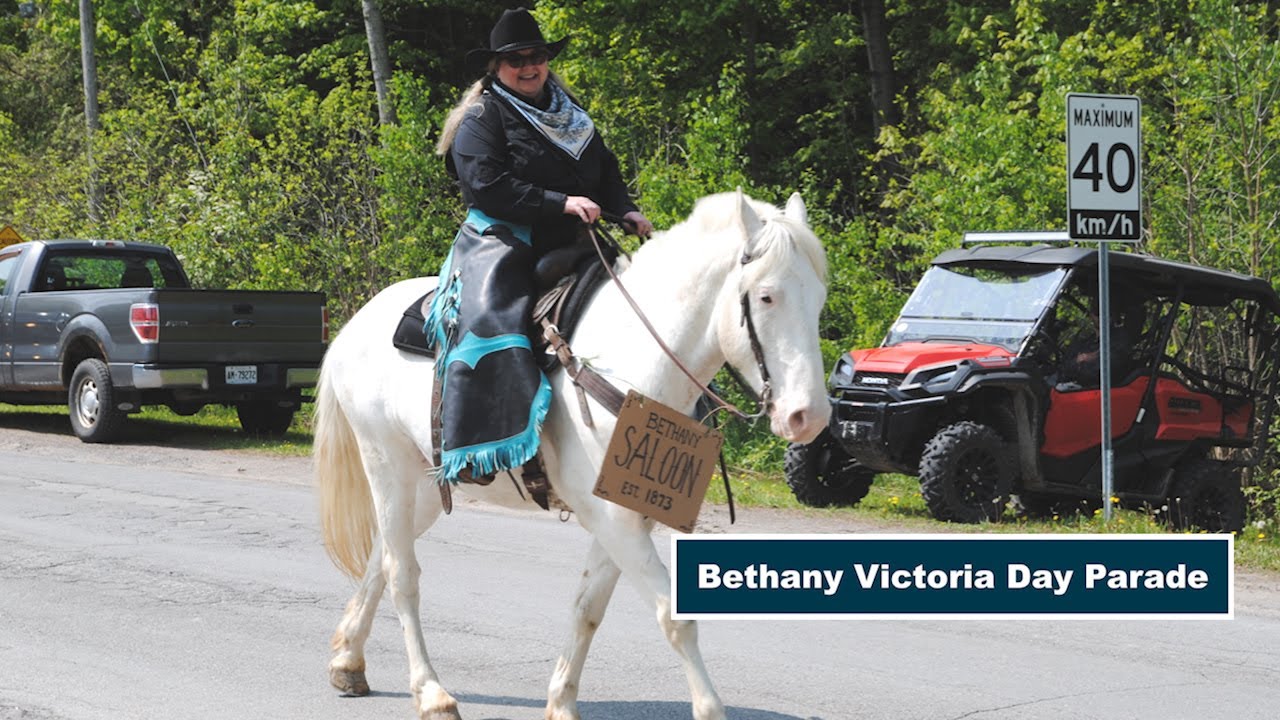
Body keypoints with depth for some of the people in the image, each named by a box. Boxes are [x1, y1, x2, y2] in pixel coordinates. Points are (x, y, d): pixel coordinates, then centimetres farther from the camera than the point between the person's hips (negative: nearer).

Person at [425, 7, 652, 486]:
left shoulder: (572, 117, 19)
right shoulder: (482, 118, -3)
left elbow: (606, 172, 20)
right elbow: (488, 186, -16)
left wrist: (626, 211, -1)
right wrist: (561, 203, -22)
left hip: (566, 249, 7)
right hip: (501, 244, -7)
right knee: (489, 322, -30)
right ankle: (472, 448, -35)